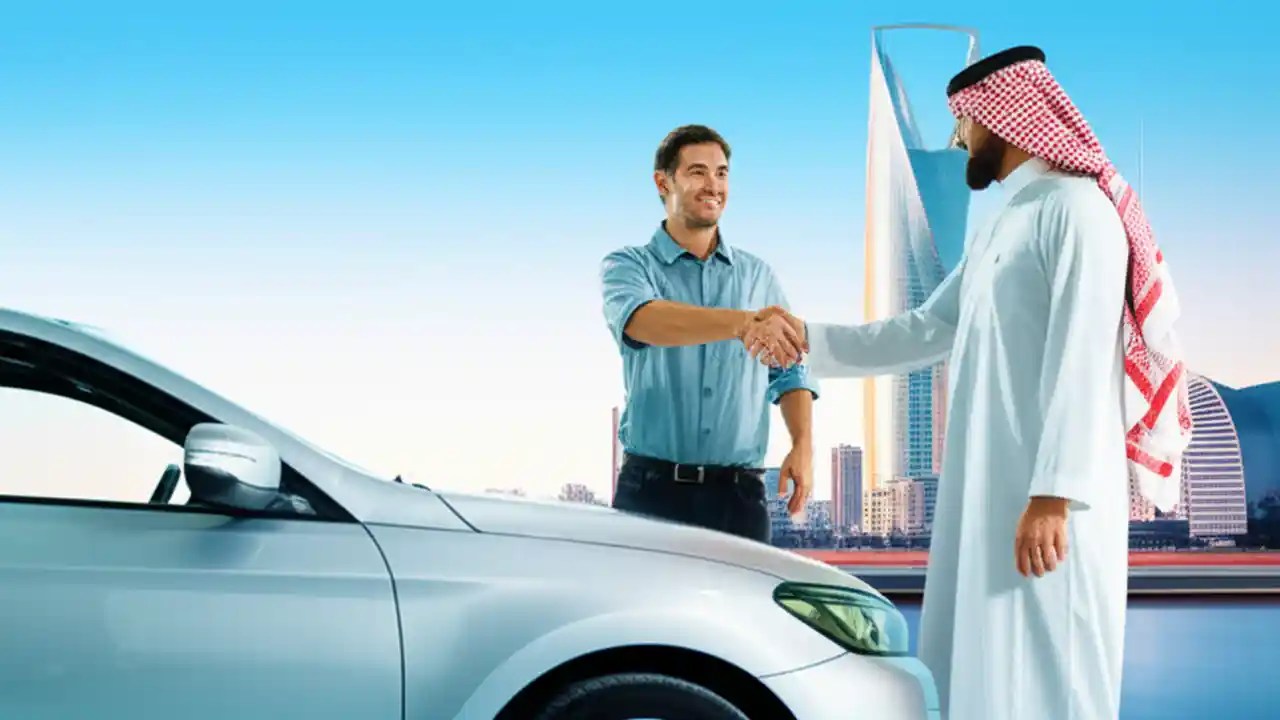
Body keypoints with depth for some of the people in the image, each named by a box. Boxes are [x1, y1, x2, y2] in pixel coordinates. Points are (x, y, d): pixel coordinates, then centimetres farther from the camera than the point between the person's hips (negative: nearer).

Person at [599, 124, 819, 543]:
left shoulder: (757, 275, 14)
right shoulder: (628, 266, 3)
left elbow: (789, 373, 16)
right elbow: (640, 320, -20)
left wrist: (803, 445, -3)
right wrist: (740, 322, -36)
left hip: (739, 493, 3)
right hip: (652, 489, -2)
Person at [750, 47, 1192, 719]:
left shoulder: (1076, 207, -9)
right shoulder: (1001, 224, 19)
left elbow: (1081, 358, -17)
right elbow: (927, 330, 24)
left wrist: (1055, 492, -23)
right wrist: (811, 339, 22)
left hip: (1047, 494, -9)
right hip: (986, 488, 9)